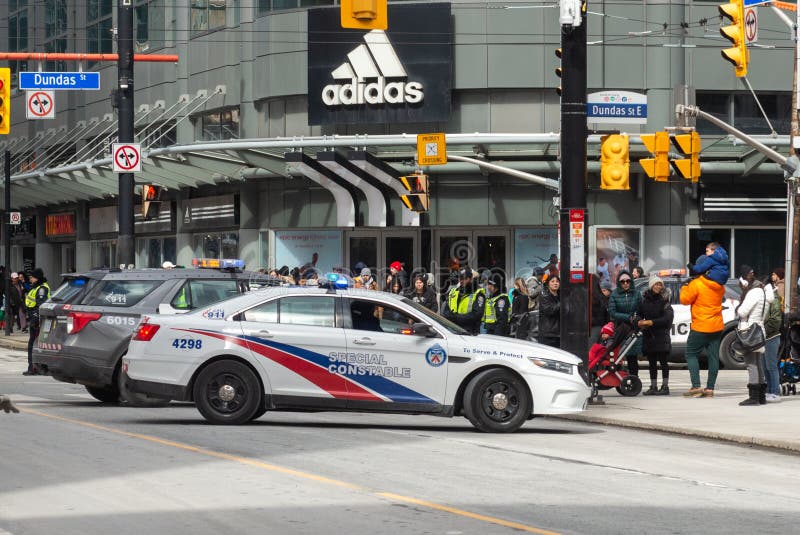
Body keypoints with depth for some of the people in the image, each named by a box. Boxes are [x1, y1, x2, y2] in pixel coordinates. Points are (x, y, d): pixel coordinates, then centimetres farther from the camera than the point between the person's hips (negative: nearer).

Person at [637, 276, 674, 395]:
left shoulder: (664, 300, -3)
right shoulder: (645, 299, 9)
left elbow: (667, 318, -10)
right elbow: (639, 314, 15)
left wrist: (651, 322, -15)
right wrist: (640, 322, -6)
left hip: (661, 335, -4)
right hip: (648, 335, 4)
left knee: (663, 361, -5)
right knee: (652, 362, 8)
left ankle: (665, 386, -3)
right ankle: (653, 387, 13)